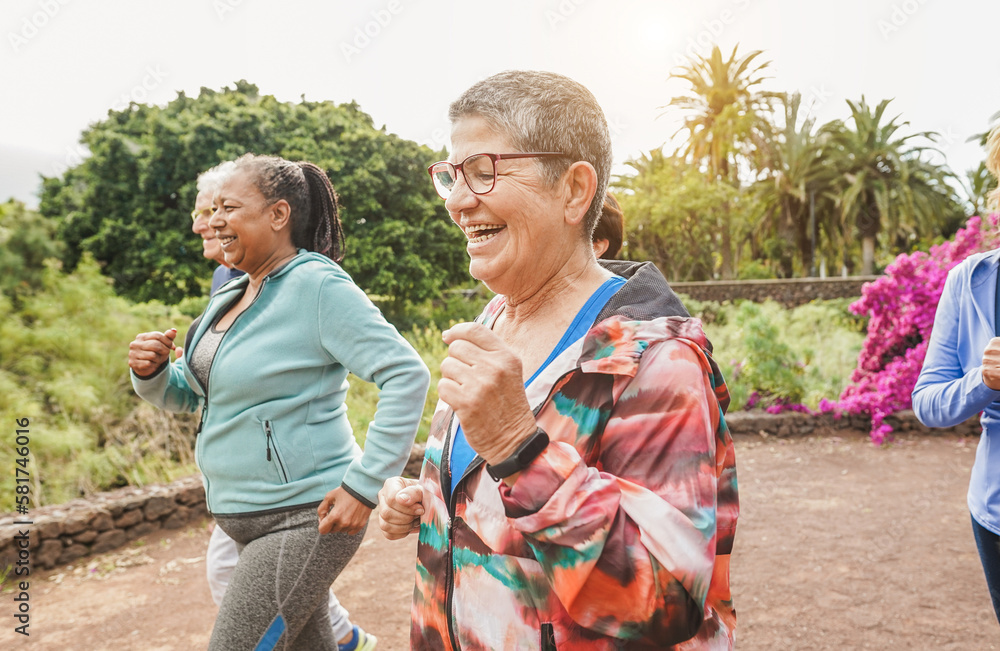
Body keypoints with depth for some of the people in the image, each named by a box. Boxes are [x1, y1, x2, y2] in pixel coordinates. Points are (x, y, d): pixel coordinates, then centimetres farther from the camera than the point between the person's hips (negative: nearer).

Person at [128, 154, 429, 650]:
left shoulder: (318, 286, -16)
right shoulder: (229, 297, 9)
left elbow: (407, 375, -23)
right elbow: (184, 394, 16)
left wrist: (365, 484, -25)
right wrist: (150, 371, -6)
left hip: (304, 517, -8)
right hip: (251, 518, 9)